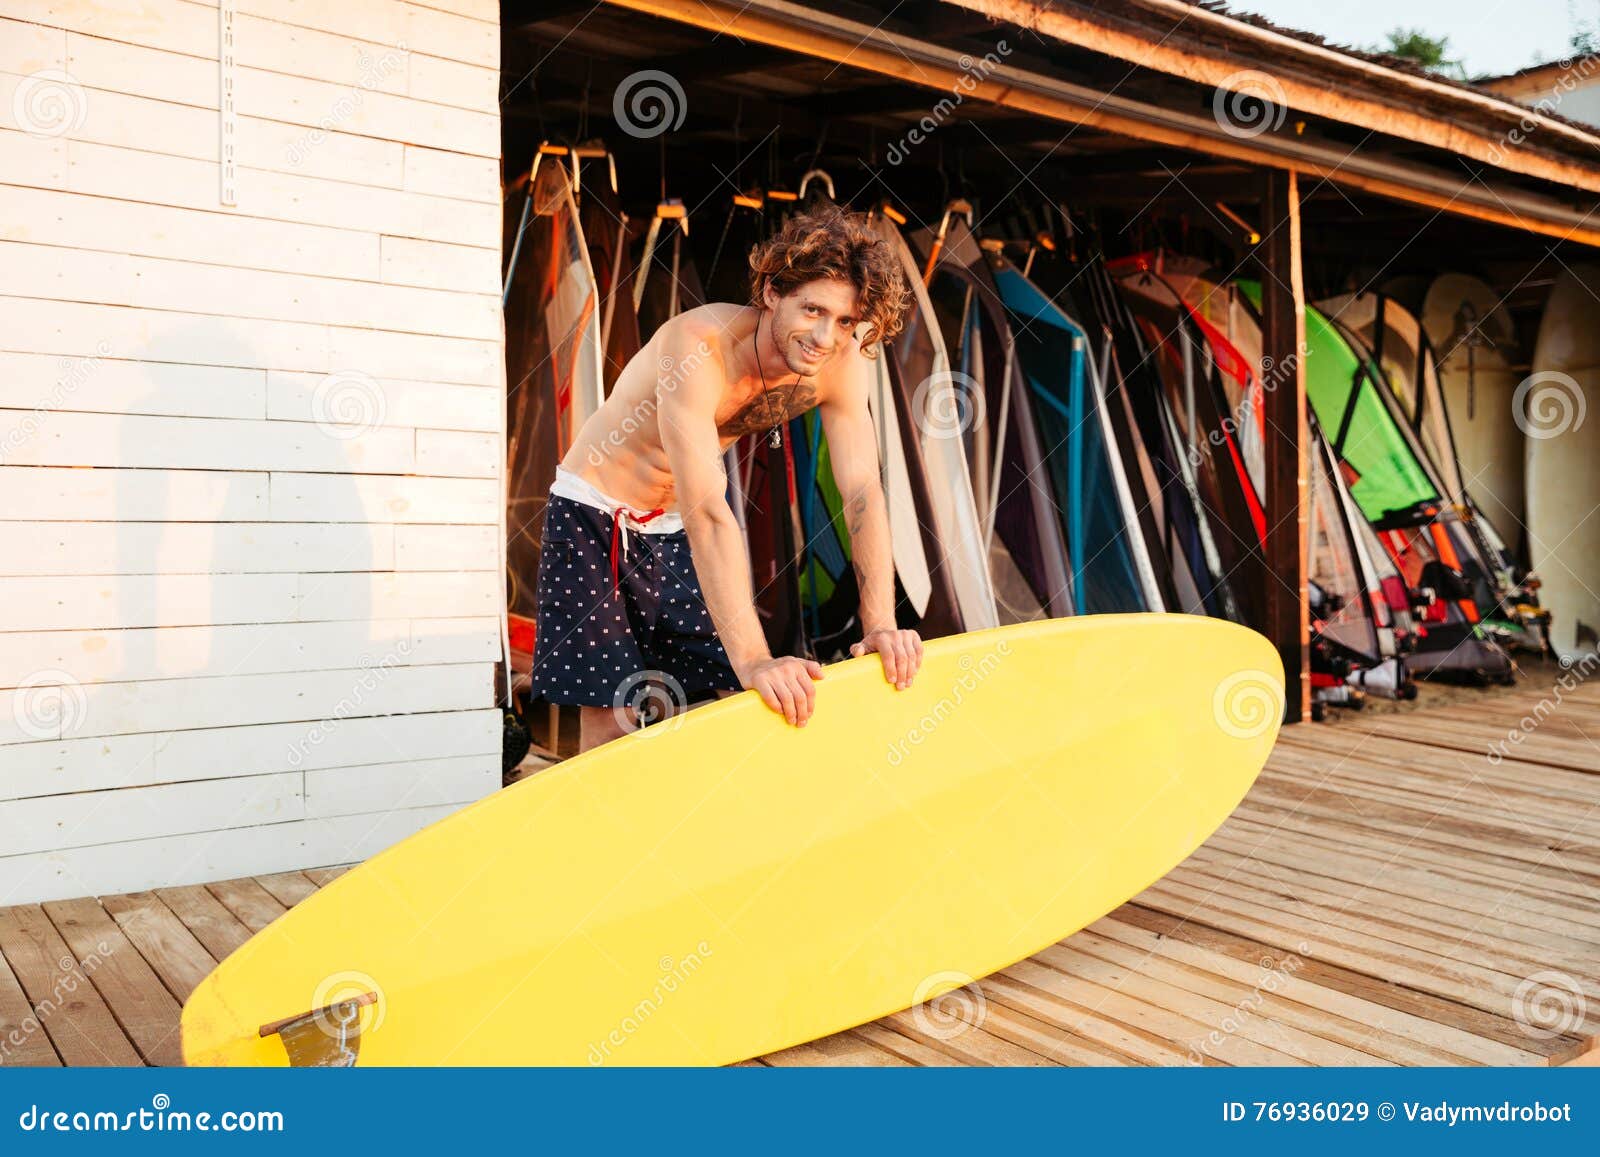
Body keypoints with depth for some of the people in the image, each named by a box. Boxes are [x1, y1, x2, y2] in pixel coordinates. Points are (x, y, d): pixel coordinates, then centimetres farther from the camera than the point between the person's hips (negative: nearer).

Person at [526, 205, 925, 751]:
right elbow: (706, 511, -39)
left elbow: (864, 493, -15)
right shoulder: (701, 344, -33)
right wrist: (752, 659, -44)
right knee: (610, 717, -9)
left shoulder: (843, 363, -15)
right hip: (597, 514, -5)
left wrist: (880, 624, -27)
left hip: (679, 529, 5)